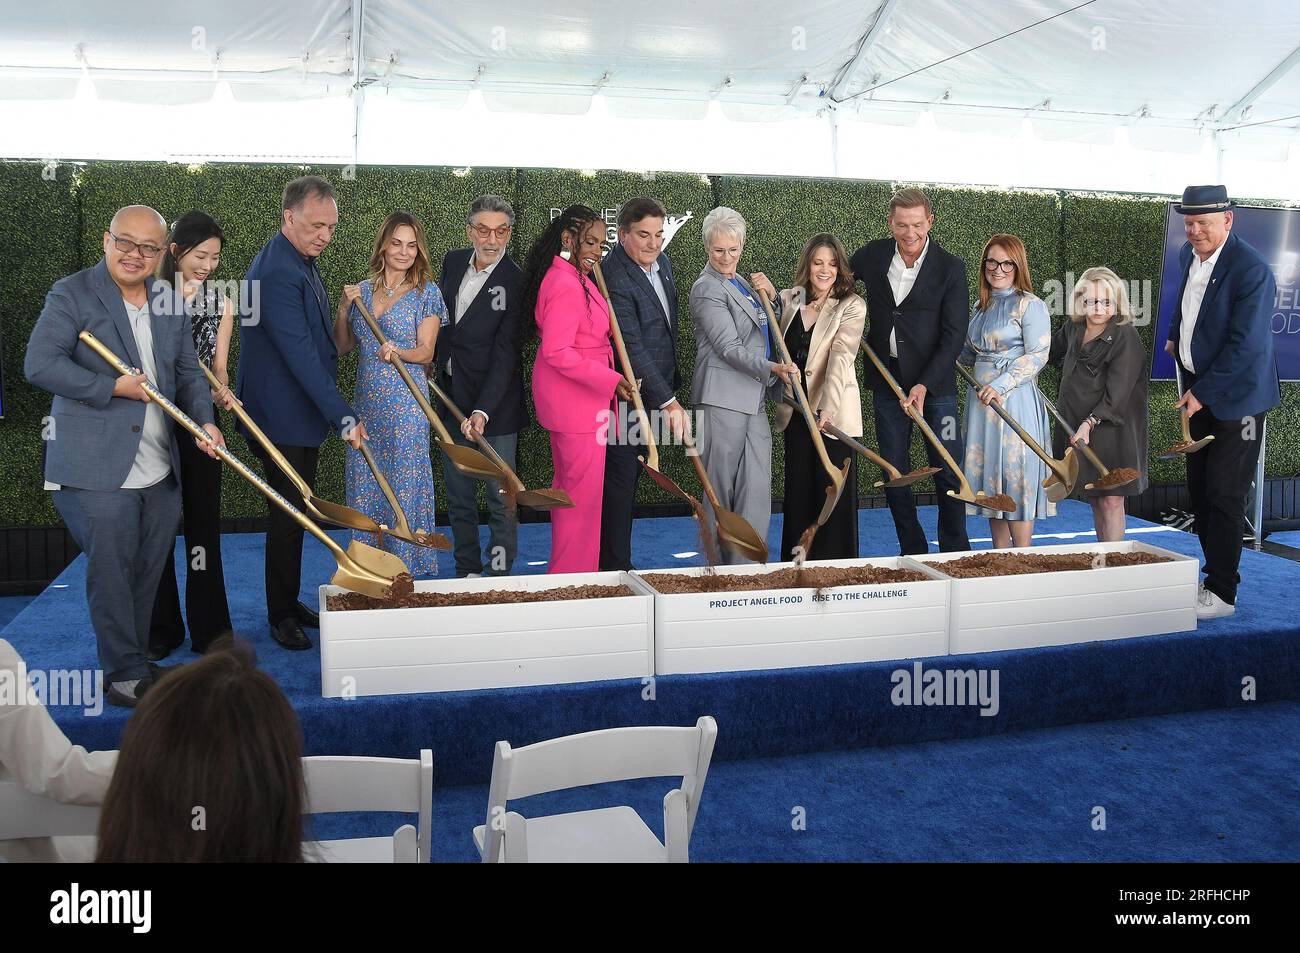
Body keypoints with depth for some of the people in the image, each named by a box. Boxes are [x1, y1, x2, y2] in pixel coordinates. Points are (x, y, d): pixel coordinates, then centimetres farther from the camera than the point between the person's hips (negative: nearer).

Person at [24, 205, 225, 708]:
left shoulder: (170, 305, 12)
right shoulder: (71, 293, -5)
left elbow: (188, 373, 15)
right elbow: (40, 364, -15)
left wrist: (204, 421, -2)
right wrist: (113, 387, -16)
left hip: (160, 471, 6)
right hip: (96, 469, -6)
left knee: (148, 572, 14)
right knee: (112, 572, -1)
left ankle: (136, 662, 28)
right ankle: (125, 675, 11)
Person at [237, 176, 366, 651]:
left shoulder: (302, 263, 11)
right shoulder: (276, 273, -22)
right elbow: (301, 355, -28)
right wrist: (343, 416, -29)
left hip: (304, 413, 10)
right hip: (284, 419, -10)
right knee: (288, 517, 1)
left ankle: (290, 602, 30)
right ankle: (281, 616, 15)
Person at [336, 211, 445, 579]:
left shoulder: (426, 292, -2)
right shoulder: (362, 291, 11)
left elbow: (425, 351, -7)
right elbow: (342, 348, 14)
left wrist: (398, 352, -28)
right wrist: (344, 309, -2)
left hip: (406, 403, -5)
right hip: (366, 403, 5)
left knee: (404, 483, -2)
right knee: (364, 486, 9)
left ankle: (407, 567, 9)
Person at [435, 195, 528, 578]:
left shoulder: (516, 281, -15)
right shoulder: (453, 262, 3)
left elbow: (505, 354, -20)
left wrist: (483, 410, -27)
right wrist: (437, 364, 12)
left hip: (495, 403, -6)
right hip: (452, 398, 6)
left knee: (501, 498, 2)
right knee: (458, 497, 14)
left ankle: (499, 574, 15)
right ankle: (467, 572, 27)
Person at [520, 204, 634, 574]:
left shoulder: (575, 278, 11)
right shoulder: (566, 286, -22)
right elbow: (556, 352, -27)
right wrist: (609, 379, -27)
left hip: (569, 401, 11)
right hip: (578, 404, -11)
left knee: (568, 485, 20)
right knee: (584, 491, -2)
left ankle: (563, 565, 33)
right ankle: (576, 573, 8)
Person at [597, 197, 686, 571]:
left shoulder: (662, 262, 8)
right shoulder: (615, 277, -22)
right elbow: (631, 347, -26)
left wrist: (672, 384, 21)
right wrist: (669, 402, -27)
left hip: (656, 393, 8)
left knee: (630, 479, 15)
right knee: (621, 481, 0)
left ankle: (615, 560, 25)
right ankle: (616, 568, 10)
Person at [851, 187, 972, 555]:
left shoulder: (951, 268, -8)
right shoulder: (872, 256, 1)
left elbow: (954, 335, -10)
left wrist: (924, 385, -20)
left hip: (935, 382, -3)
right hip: (887, 381, 3)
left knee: (948, 470, -1)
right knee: (894, 471, 7)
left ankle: (955, 553, 11)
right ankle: (913, 552, 18)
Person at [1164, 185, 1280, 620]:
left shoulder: (1251, 270, -20)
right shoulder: (1189, 254, 5)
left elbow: (1246, 344, -23)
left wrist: (1204, 392, -22)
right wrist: (1175, 336, 17)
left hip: (1234, 396, -8)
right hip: (1198, 390, 8)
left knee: (1224, 496, -4)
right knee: (1199, 490, 13)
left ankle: (1222, 593, 5)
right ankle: (1215, 572, 26)